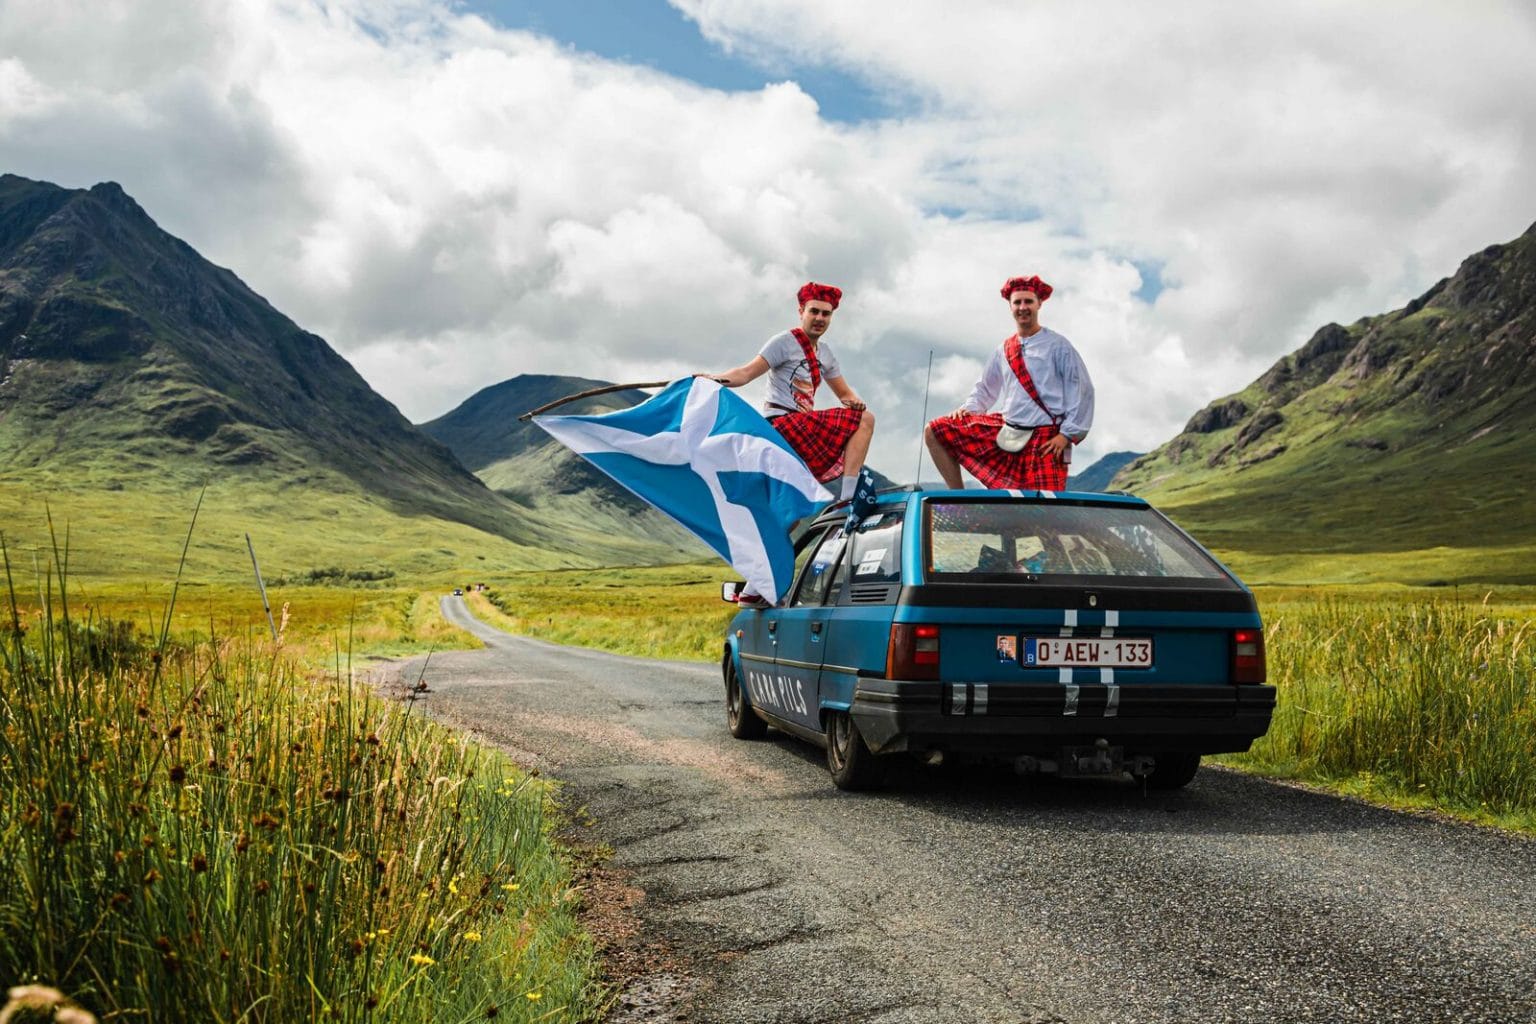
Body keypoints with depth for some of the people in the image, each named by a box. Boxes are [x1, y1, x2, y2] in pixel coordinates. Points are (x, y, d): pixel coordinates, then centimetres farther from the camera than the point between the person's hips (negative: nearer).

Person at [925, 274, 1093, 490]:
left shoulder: (1057, 346, -1)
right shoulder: (1003, 351, 14)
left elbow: (1082, 390, -4)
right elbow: (985, 388, 27)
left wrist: (1067, 434, -10)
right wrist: (969, 408, 7)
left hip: (1045, 440, -5)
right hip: (1004, 430, 5)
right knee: (935, 432, -1)